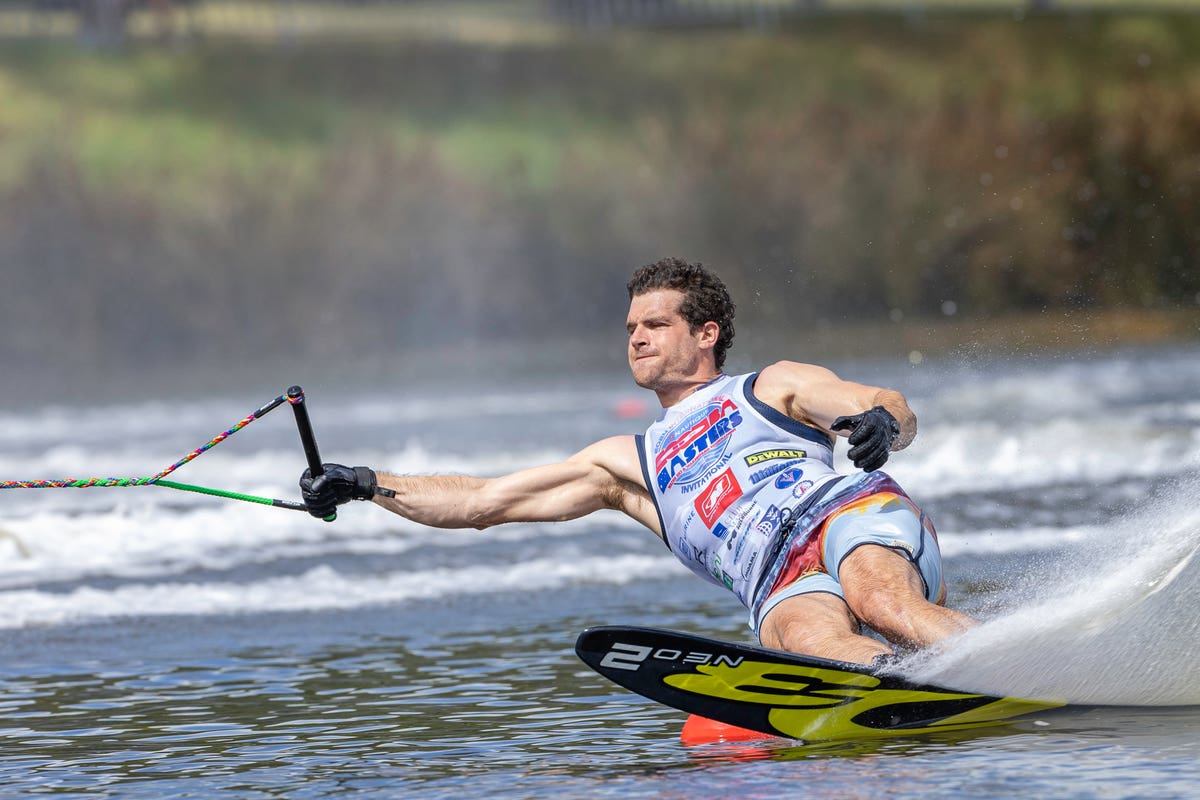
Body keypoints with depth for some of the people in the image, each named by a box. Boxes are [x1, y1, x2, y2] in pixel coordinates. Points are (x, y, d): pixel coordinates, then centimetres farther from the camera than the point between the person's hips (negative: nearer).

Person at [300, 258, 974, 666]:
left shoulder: (775, 386, 22)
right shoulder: (629, 464, 33)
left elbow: (896, 412, 8)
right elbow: (480, 502, 34)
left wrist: (882, 421, -18)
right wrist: (369, 485, 26)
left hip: (854, 516, -1)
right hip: (783, 587, 1)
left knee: (882, 604, -39)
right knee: (806, 635, -37)